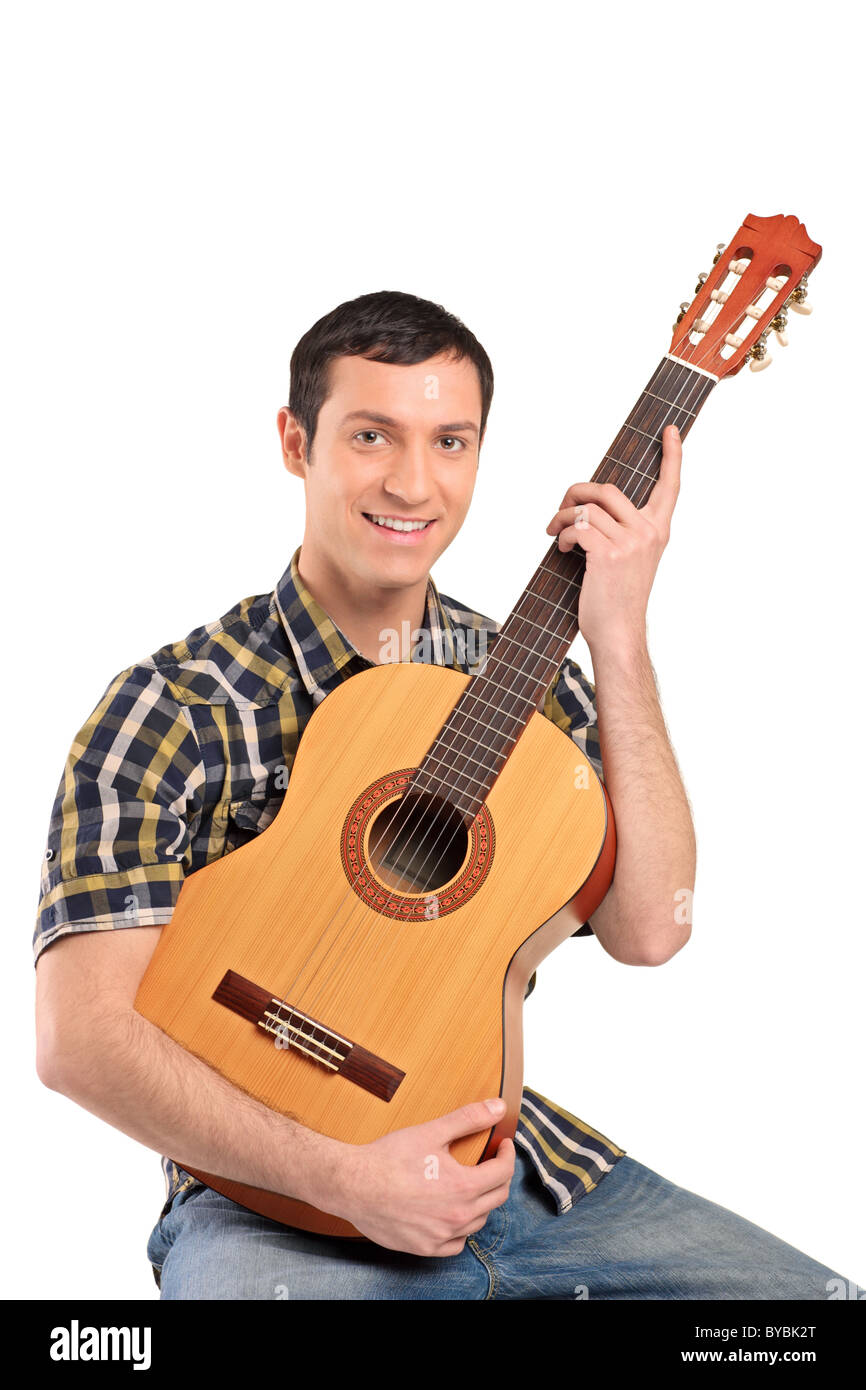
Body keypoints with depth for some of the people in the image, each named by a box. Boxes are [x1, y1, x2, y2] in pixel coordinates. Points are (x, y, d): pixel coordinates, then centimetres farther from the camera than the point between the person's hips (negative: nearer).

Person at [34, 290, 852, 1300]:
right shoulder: (172, 712, -10)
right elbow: (79, 1035, -16)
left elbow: (648, 930, -8)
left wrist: (619, 640, -12)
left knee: (805, 1289, -8)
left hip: (506, 1162, 5)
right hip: (270, 1196, -4)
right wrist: (341, 1177, -24)